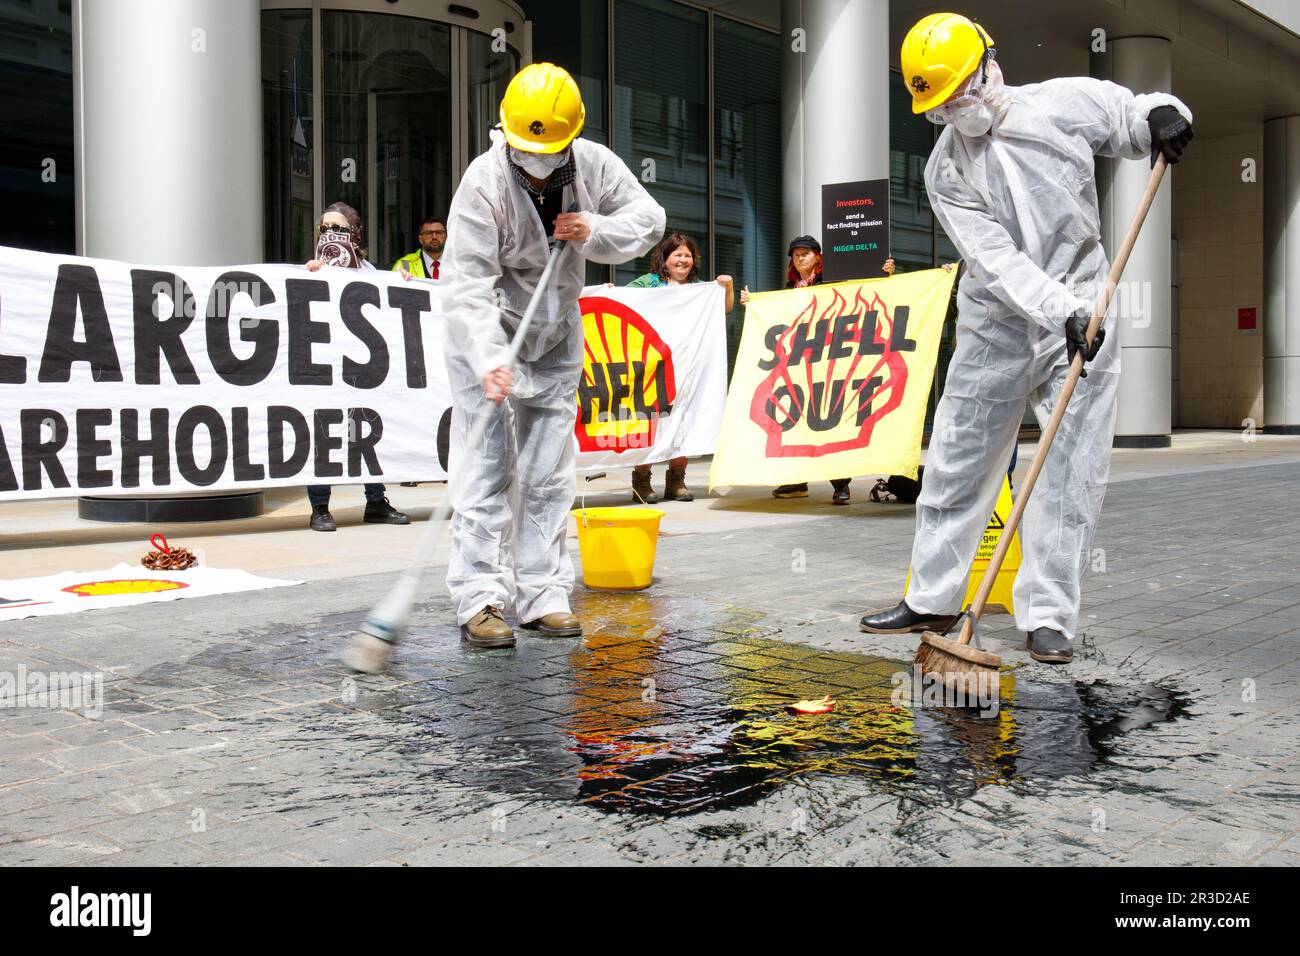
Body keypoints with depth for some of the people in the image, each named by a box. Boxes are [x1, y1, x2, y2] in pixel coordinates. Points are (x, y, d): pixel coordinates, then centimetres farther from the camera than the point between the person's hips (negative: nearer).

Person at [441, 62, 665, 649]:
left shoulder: (593, 164, -11)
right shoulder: (484, 183, -25)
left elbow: (649, 218, 0)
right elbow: (469, 284, -31)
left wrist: (595, 232, -20)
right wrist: (488, 359, -44)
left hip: (556, 339, 5)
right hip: (488, 337, -5)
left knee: (548, 473, 6)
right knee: (487, 468, -9)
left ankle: (544, 596, 13)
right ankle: (480, 601, -6)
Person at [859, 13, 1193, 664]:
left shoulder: (1066, 104, -5)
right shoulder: (946, 173, -5)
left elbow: (1131, 118, 11)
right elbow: (996, 259, -15)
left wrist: (1160, 115, -14)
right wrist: (1062, 310, -27)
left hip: (1084, 314, -1)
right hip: (996, 326, 2)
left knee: (1070, 472, -4)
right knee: (956, 463, 8)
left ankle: (1048, 617, 5)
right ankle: (931, 599, 23)